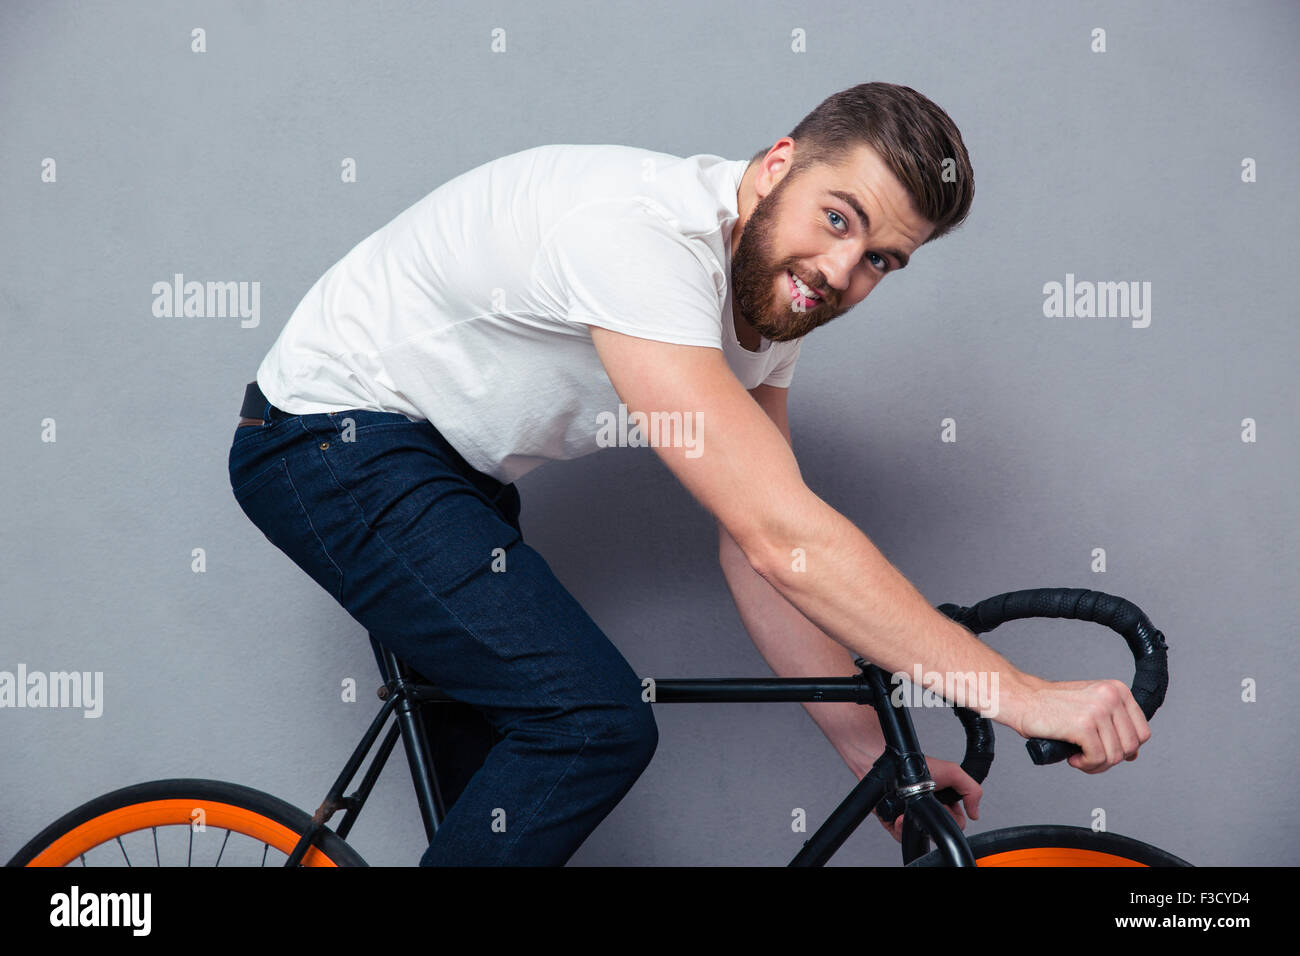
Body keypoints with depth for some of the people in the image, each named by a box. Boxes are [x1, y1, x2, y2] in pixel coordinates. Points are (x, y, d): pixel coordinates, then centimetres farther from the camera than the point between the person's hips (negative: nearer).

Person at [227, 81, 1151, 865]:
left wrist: (872, 756, -4)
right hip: (334, 435, -9)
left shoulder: (772, 290, -5)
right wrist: (1019, 694, -35)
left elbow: (767, 549, -1)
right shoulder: (644, 233, -34)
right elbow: (777, 536, -40)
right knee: (596, 723, -19)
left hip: (450, 461, 9)